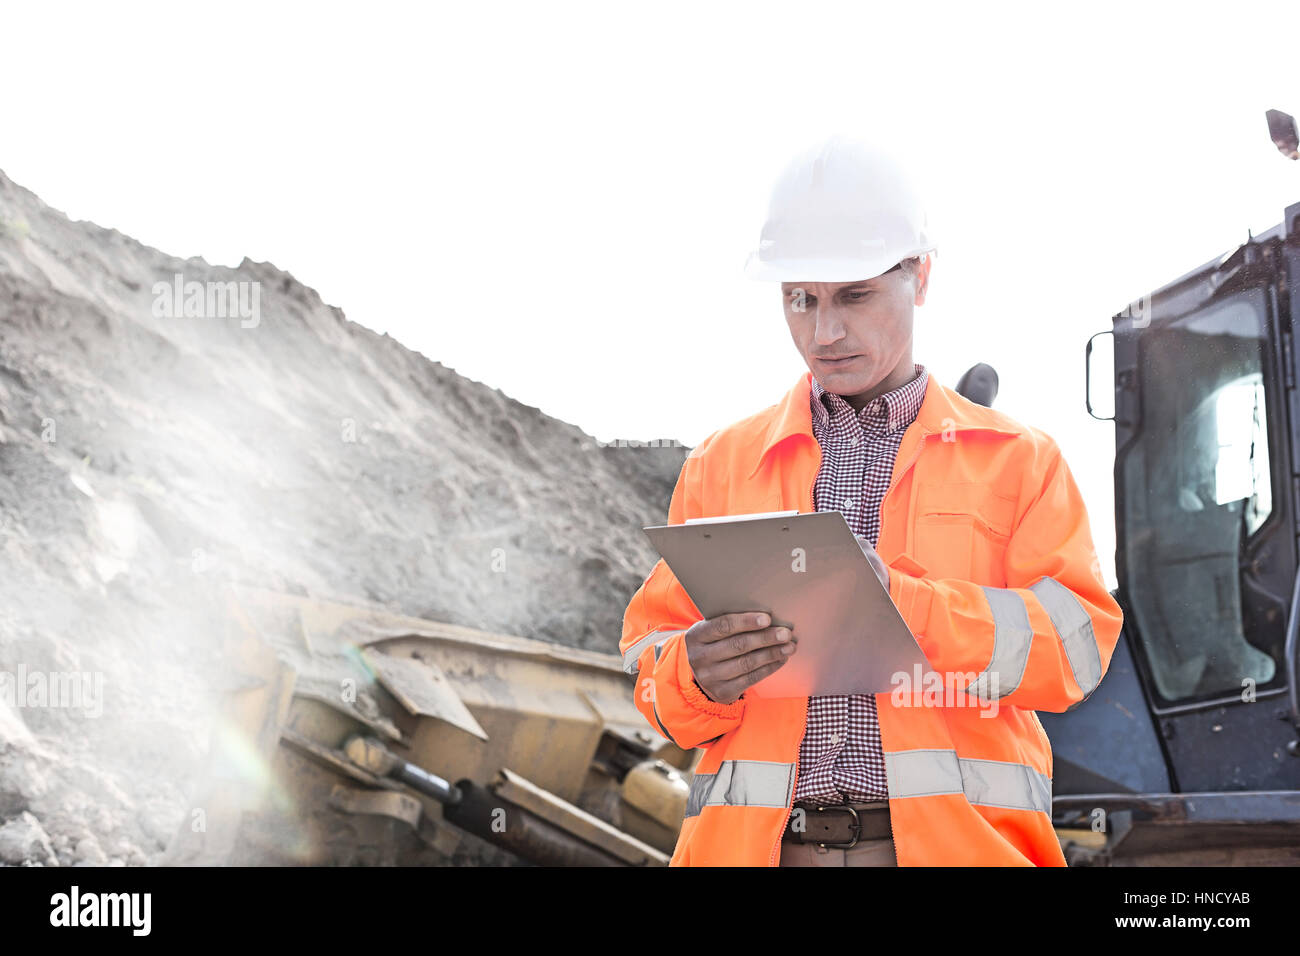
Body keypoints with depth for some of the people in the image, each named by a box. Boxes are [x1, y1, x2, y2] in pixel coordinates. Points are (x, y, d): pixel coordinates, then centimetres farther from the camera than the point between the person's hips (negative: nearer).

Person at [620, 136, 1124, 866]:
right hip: (756, 840, 3)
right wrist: (696, 679, -7)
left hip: (952, 837, -3)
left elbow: (1078, 640, 2)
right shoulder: (721, 464, 21)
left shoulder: (1018, 458, 16)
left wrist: (903, 604, -13)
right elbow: (654, 652, 17)